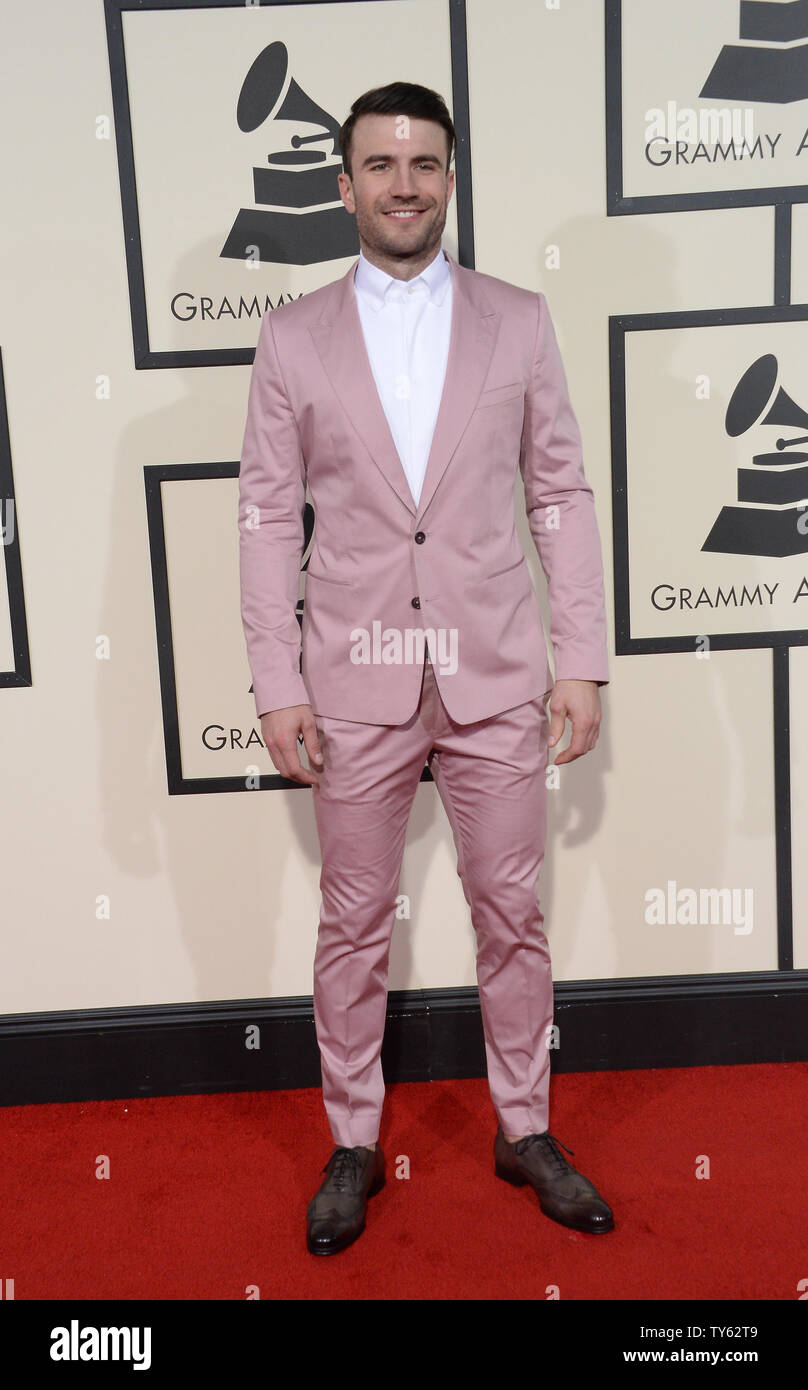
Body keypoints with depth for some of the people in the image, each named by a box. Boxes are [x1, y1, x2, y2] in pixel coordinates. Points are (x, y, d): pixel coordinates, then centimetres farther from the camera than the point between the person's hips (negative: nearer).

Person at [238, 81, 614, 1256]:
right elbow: (269, 517, 1)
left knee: (512, 915, 11)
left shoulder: (518, 322, 4)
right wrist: (277, 685, -4)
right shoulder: (294, 337, 3)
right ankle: (353, 1143, 29)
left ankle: (525, 1130, 31)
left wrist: (582, 662, -3)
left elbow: (563, 496, 3)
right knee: (354, 925, 10)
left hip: (496, 677, 1)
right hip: (356, 684, 0)